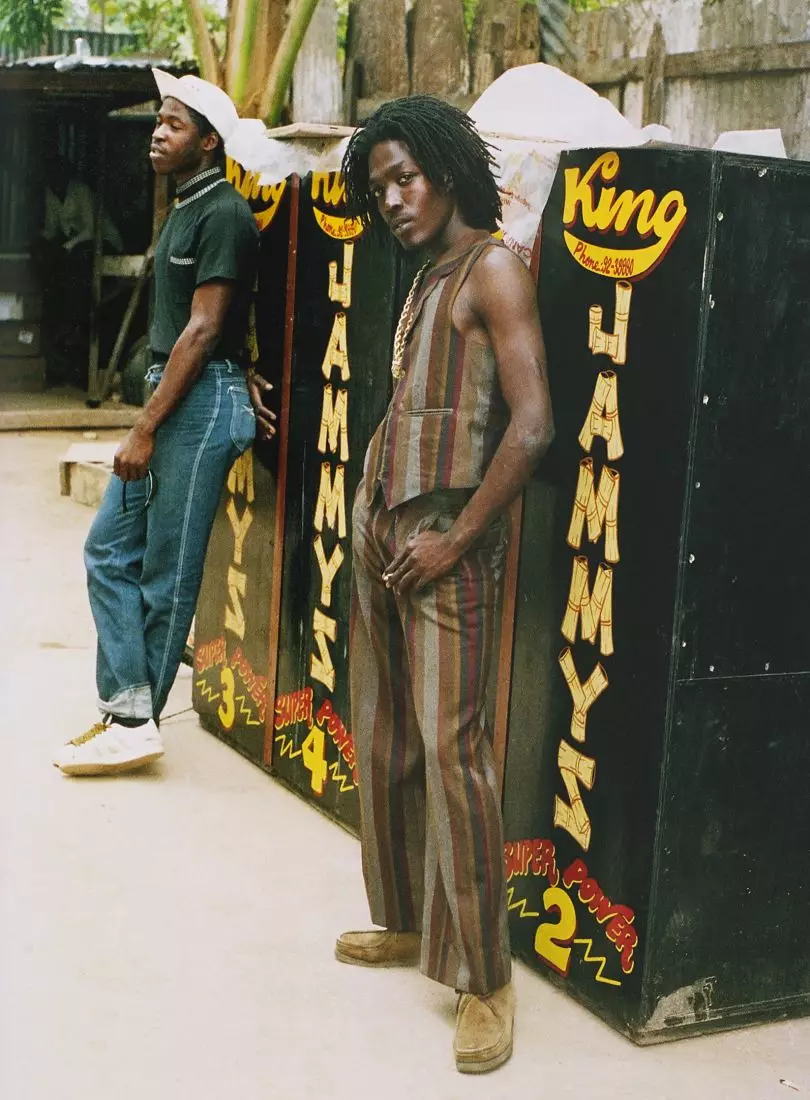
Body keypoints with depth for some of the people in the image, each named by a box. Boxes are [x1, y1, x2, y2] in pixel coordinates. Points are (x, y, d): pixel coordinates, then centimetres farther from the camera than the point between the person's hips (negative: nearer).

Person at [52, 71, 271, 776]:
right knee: (110, 549, 7)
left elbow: (202, 330, -18)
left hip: (204, 401, -10)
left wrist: (145, 430, -18)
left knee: (168, 572, -3)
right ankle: (127, 712, 10)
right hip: (173, 397, 10)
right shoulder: (186, 209, 17)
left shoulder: (223, 215, -12)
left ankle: (136, 725, 6)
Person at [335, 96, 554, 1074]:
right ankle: (407, 922, 28)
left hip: (444, 537, -8)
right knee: (383, 741, 13)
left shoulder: (493, 270, -9)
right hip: (380, 524, 9)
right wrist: (377, 516, 10)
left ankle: (483, 977, -3)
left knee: (448, 747, -11)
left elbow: (532, 428, -17)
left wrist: (455, 541, -15)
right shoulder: (425, 276, 16)